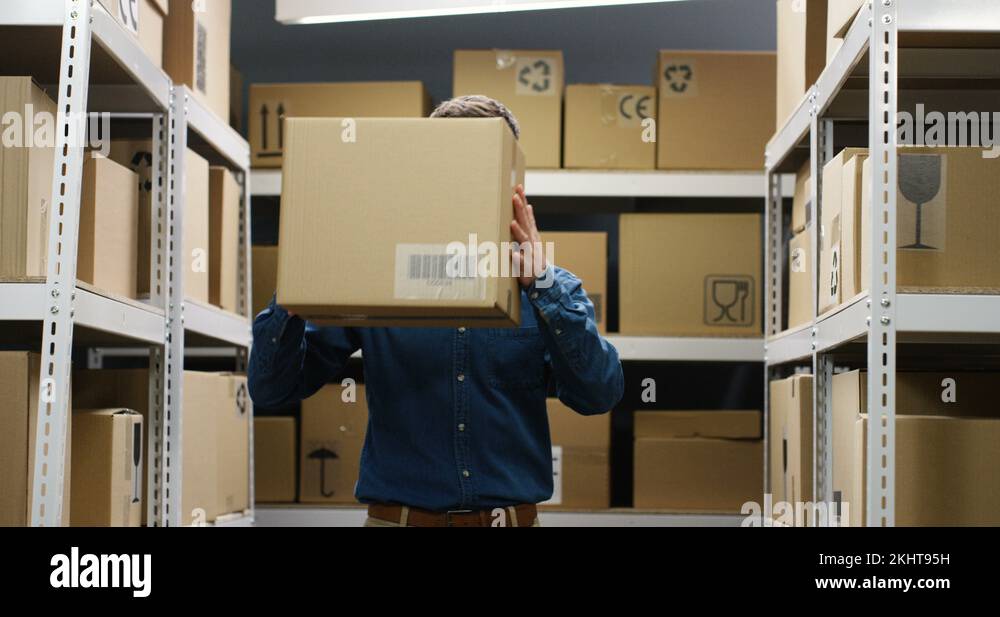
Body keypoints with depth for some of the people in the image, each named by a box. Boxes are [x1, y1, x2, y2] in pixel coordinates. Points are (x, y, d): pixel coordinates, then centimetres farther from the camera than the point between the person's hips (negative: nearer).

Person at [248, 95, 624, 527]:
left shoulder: (546, 289, 4)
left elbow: (599, 395, -11)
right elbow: (271, 389, -1)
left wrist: (540, 283, -20)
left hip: (511, 514, 1)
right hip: (399, 514, 0)